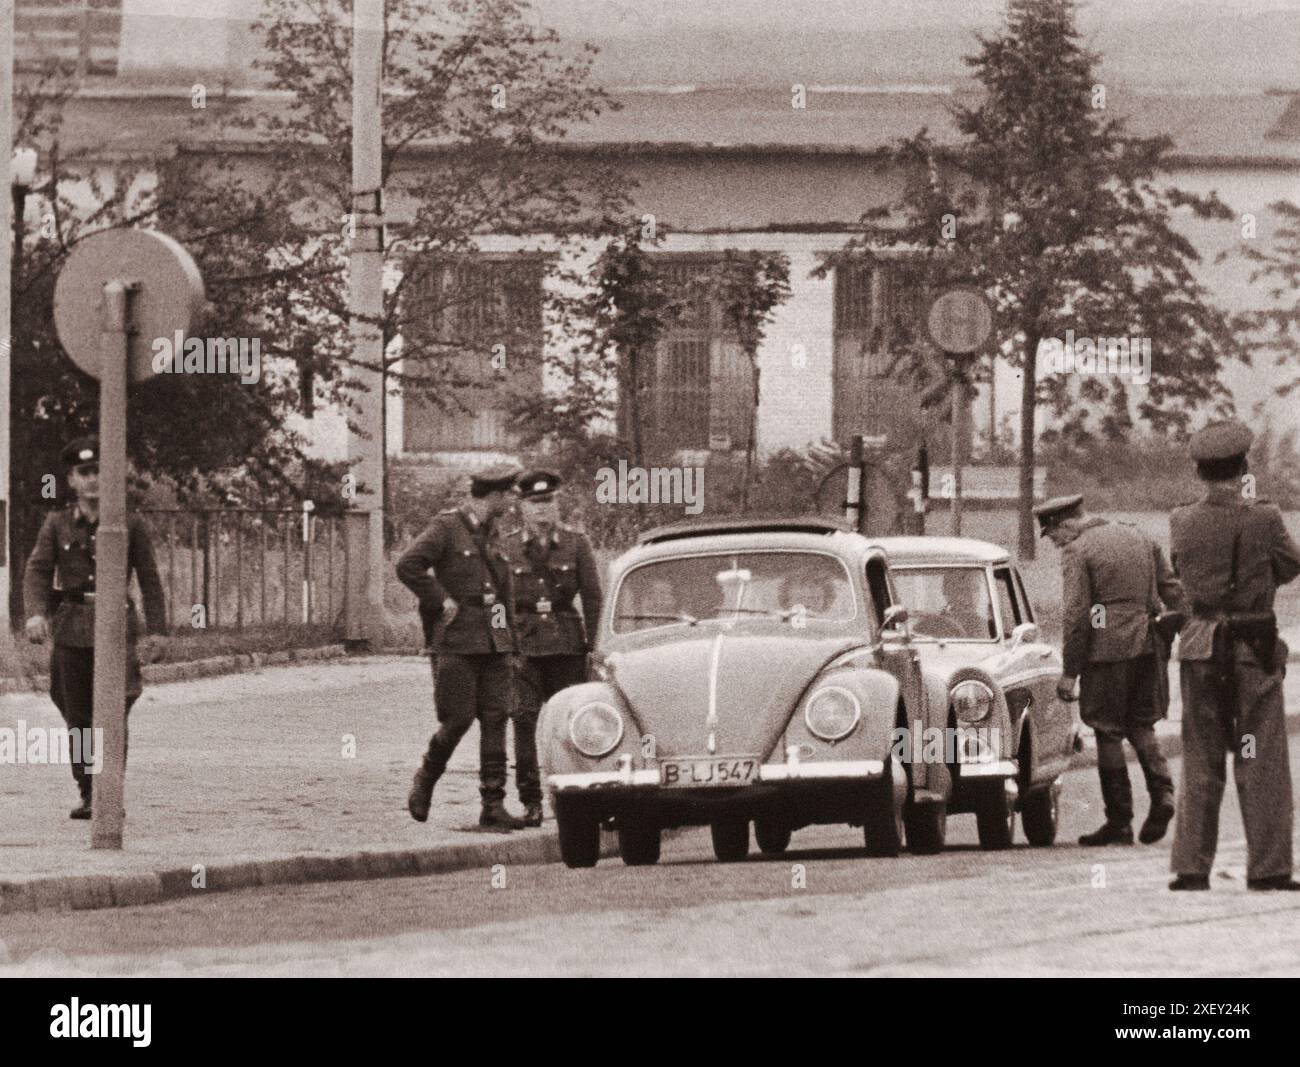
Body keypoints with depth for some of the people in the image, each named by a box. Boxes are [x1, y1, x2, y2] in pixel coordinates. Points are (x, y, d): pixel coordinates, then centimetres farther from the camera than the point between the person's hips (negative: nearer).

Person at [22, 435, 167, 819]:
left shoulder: (131, 525, 4)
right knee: (78, 718, 6)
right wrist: (36, 613, -21)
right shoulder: (56, 525, 7)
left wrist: (155, 629, -2)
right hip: (71, 630, 2)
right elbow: (37, 572, -2)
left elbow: (149, 579, 6)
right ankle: (88, 796, 16)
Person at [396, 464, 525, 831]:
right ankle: (425, 780, 18)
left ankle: (494, 805, -3)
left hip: (494, 639, 7)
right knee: (458, 719, -8)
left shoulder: (490, 532, 16)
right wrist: (442, 602, -15)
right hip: (457, 641, -6)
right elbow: (408, 566, -18)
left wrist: (509, 638, 19)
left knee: (495, 719, -1)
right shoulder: (446, 527, -7)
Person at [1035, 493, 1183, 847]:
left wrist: (1069, 672, -8)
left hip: (1107, 649, -6)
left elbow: (1075, 616, -12)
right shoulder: (1138, 537, 13)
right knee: (1141, 725, 18)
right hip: (1148, 646, 6)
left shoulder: (1077, 552, -7)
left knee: (1108, 733, 3)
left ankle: (1119, 822, 4)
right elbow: (1174, 592, 12)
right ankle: (1161, 790, -5)